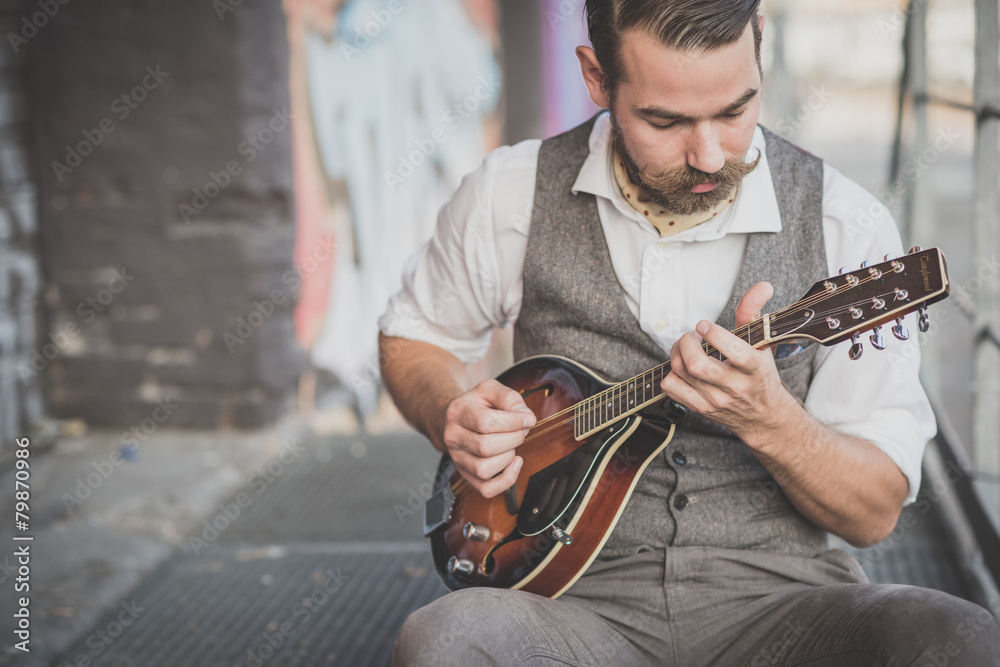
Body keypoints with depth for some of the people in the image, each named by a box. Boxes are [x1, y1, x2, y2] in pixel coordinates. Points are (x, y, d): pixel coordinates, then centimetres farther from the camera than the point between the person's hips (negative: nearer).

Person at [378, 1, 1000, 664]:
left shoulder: (846, 226, -4)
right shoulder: (511, 194, -1)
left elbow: (876, 514, -2)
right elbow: (411, 337, 19)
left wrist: (769, 422, -23)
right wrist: (454, 419, -4)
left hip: (778, 599, 1)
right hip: (581, 600, 0)